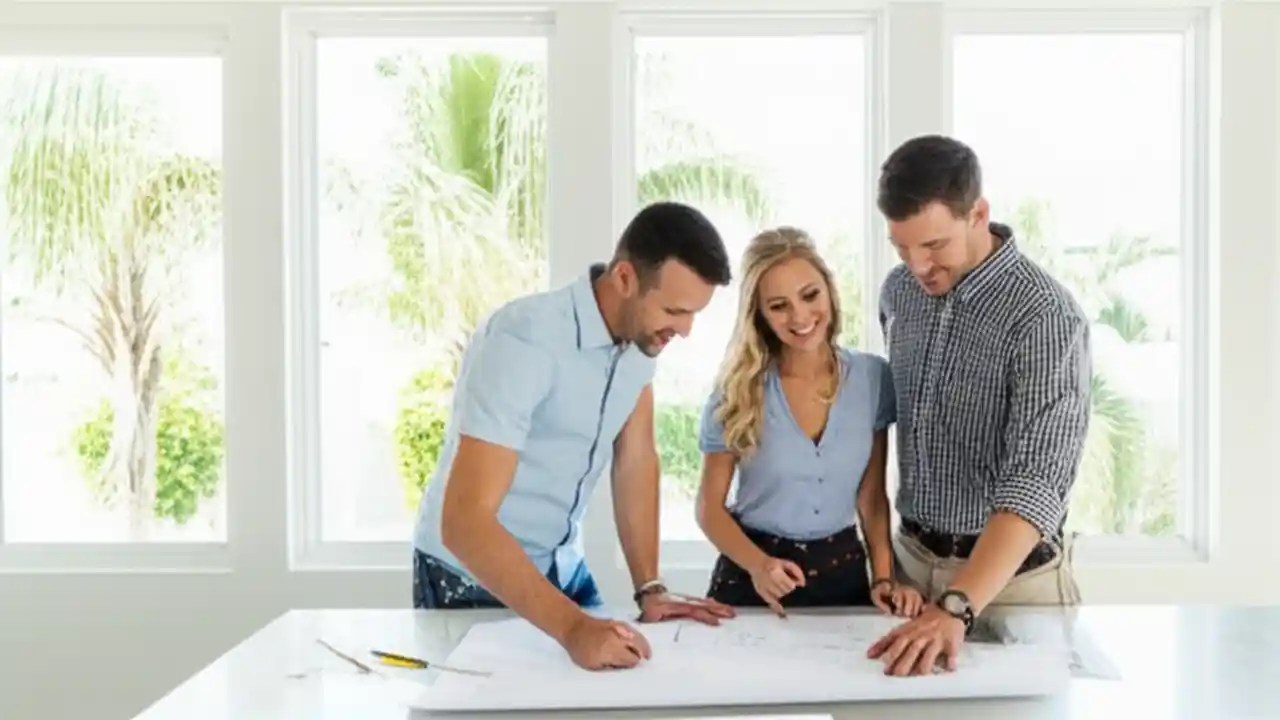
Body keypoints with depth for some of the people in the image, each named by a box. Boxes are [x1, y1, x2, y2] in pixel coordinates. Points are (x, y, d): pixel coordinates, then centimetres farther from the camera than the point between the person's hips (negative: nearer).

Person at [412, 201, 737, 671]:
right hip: (472, 576, -6)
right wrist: (572, 627, -43)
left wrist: (649, 589, -5)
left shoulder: (641, 331, -9)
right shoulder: (523, 340, -31)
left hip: (563, 567, 6)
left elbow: (635, 458, 1)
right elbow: (465, 523, -35)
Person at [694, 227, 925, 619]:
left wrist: (884, 578, -9)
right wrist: (757, 565, -22)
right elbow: (710, 505, -6)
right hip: (752, 580, -2)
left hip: (842, 572, 2)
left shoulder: (872, 377, -5)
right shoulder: (737, 390, -10)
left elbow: (871, 497, 2)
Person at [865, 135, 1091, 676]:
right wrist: (892, 558, 10)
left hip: (1010, 574, -6)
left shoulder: (1046, 317, -22)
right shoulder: (899, 291, -1)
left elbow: (1035, 483, -31)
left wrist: (956, 607, -42)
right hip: (911, 557, 6)